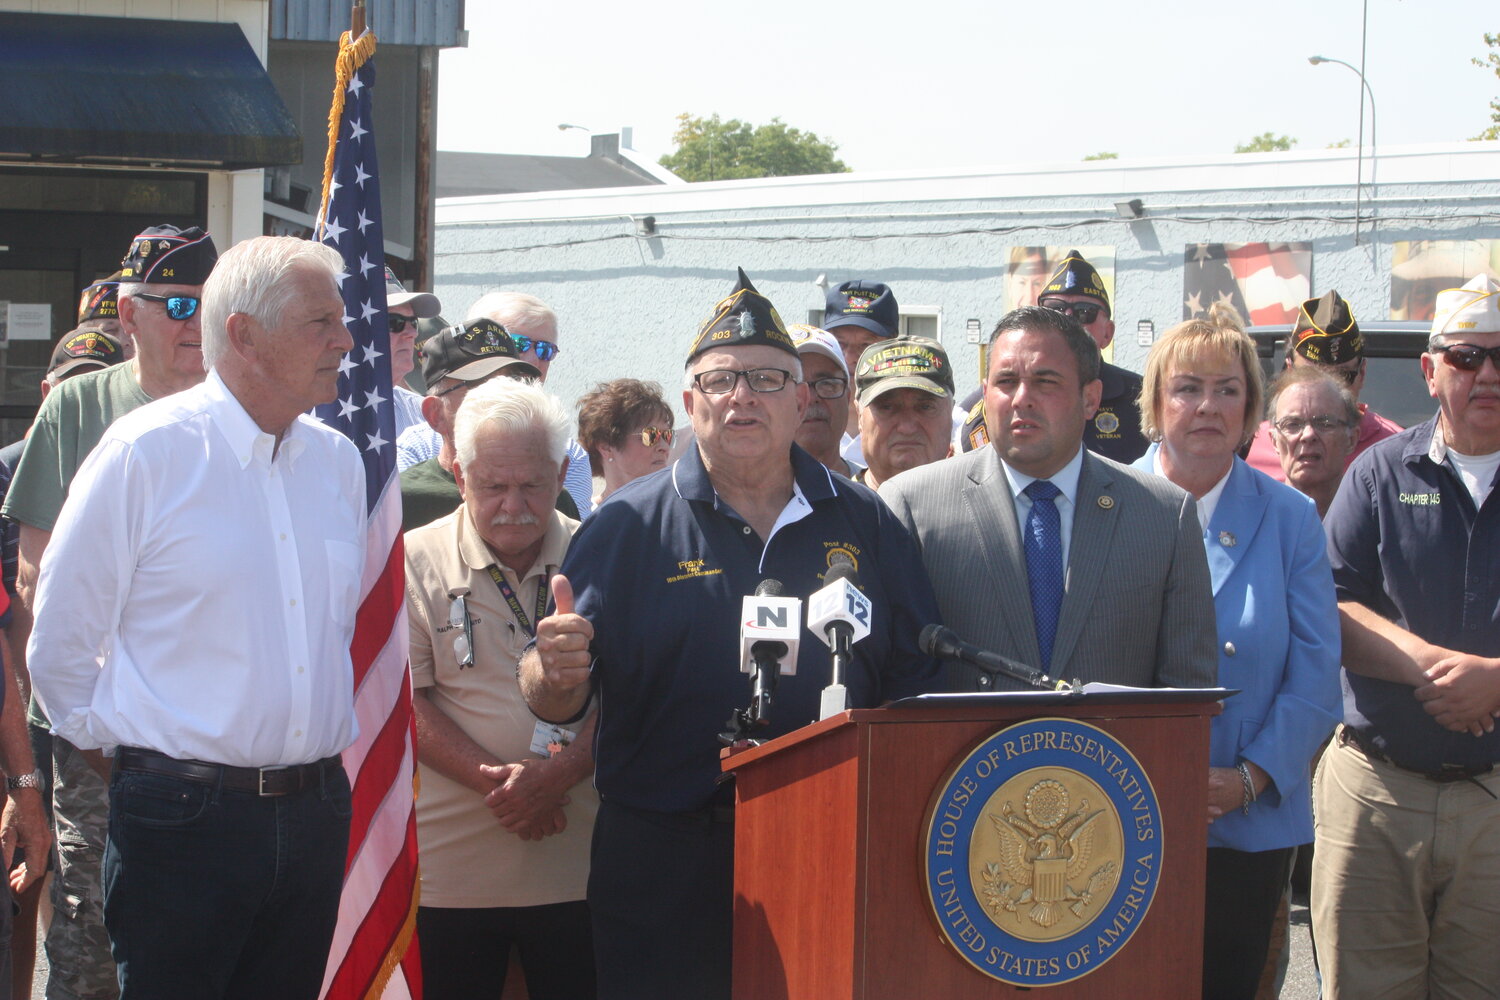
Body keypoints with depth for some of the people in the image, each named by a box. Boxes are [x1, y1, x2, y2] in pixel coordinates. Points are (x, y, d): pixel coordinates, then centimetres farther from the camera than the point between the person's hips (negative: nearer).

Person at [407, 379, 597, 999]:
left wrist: (560, 771, -15)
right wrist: (494, 781, -15)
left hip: (575, 869, 1)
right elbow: (406, 702, -2)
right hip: (452, 871, -1)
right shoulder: (416, 563, 3)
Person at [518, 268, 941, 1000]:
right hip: (667, 868, -2)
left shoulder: (863, 523, 10)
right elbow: (554, 701, -2)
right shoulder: (627, 527, 3)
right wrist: (556, 672, -25)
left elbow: (914, 687, 7)